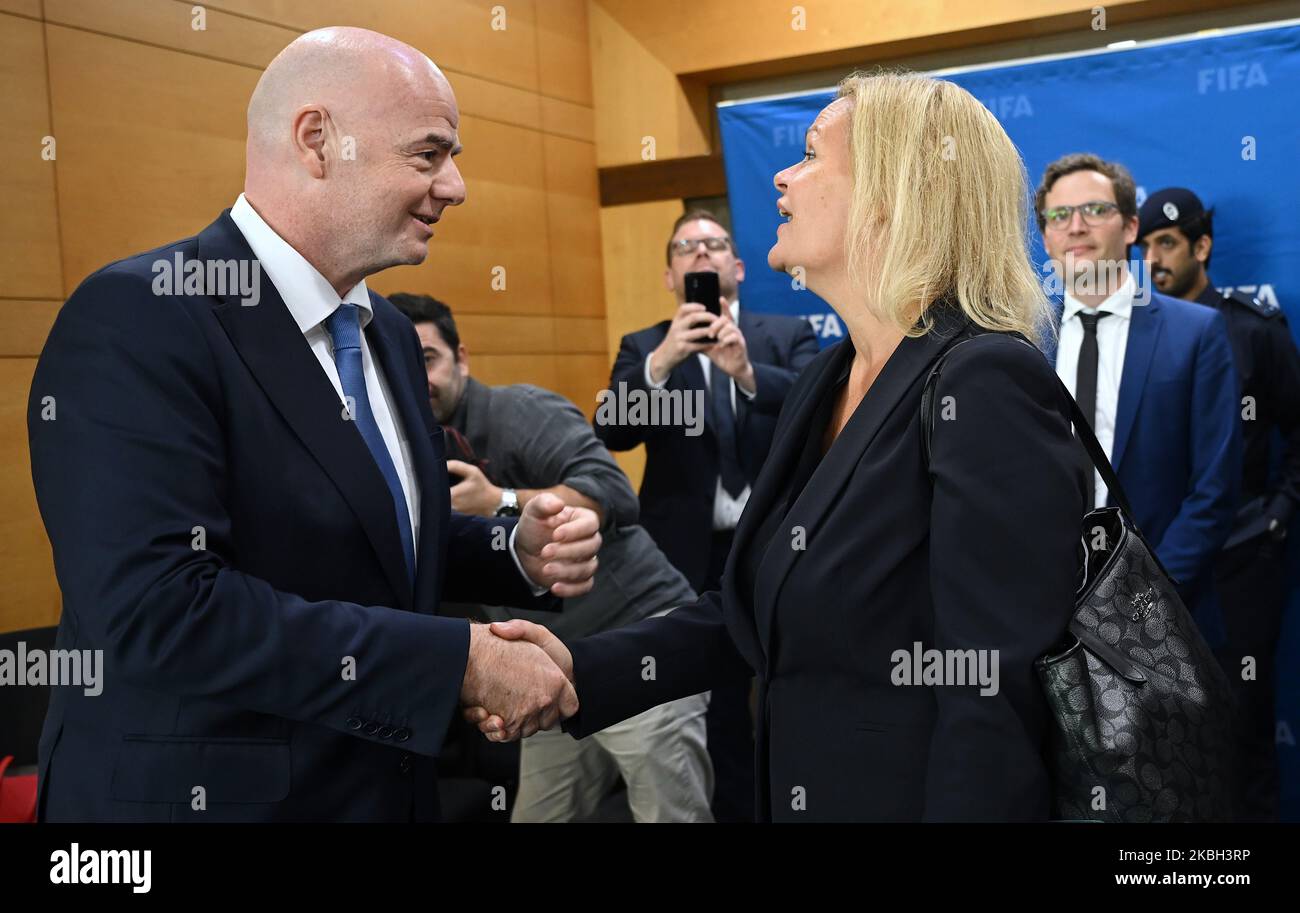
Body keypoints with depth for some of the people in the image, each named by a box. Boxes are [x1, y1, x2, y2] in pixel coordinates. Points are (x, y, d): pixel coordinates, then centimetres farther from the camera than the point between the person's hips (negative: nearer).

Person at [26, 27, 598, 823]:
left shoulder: (389, 333, 7)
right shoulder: (139, 318, -19)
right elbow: (154, 607, -28)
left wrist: (520, 554, -6)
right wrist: (462, 659, -27)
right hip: (201, 792, -7)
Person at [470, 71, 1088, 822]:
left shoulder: (986, 386, -21)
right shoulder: (826, 381, 5)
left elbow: (997, 700, -23)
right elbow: (755, 614, 6)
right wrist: (582, 669, -6)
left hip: (913, 798, -7)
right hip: (801, 790, 8)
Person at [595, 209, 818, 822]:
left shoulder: (789, 334, 5)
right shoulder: (643, 348, 6)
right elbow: (610, 434, -10)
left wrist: (747, 371, -30)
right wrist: (662, 360, -26)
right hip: (693, 558, 0)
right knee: (719, 713, 12)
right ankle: (735, 810, 30)